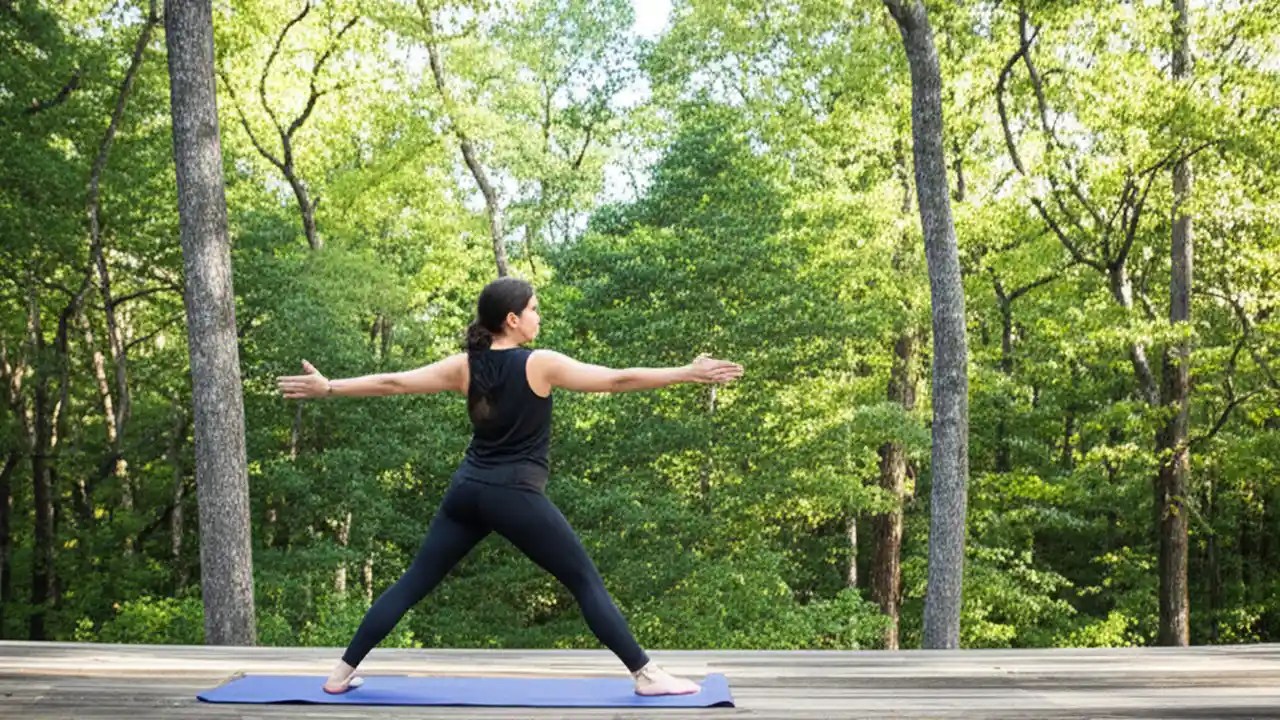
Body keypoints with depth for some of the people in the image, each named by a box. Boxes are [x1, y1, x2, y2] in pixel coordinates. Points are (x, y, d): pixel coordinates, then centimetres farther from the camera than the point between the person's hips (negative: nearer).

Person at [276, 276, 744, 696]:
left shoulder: (464, 367, 3)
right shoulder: (540, 365, -10)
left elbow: (392, 383, 6)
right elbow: (618, 380, -11)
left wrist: (327, 387, 16)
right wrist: (690, 374, -7)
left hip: (467, 491, 5)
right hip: (516, 496, -5)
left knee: (413, 583, 13)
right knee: (586, 582, 2)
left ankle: (343, 672, 16)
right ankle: (646, 675, 1)